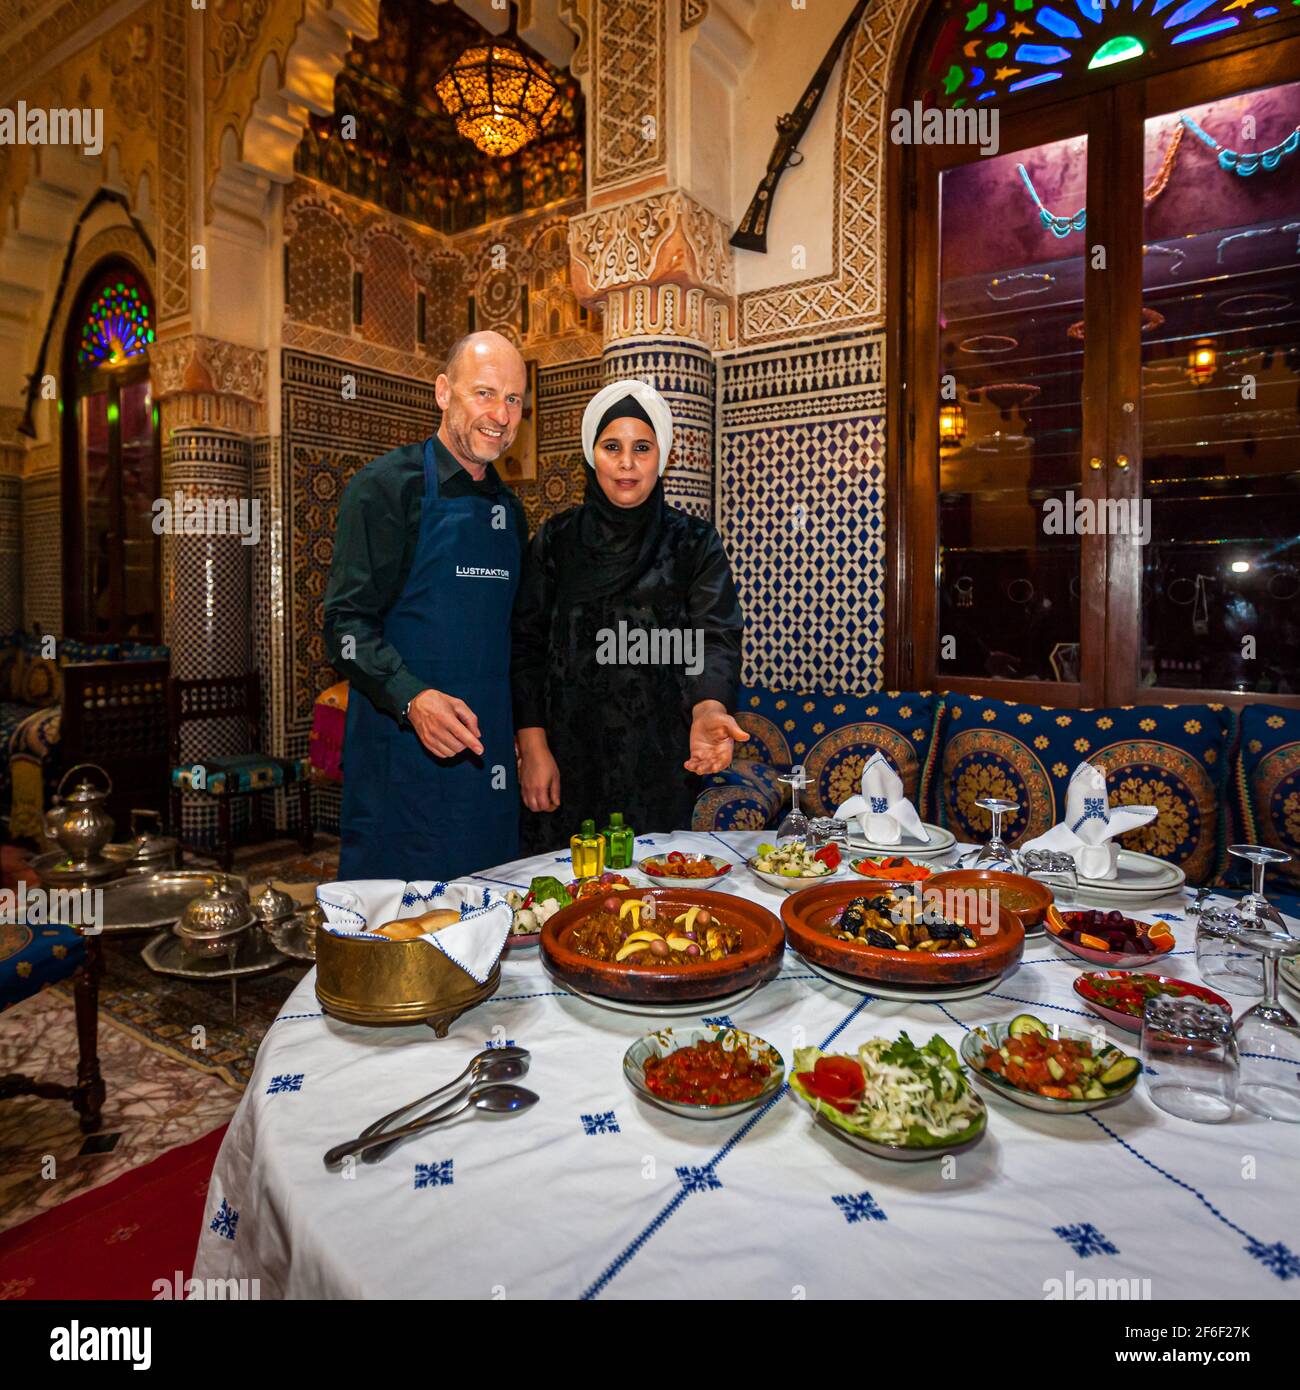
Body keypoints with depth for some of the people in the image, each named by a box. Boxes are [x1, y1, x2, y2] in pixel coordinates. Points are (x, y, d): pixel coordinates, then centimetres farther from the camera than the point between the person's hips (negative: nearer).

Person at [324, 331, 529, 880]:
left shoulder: (509, 509, 14)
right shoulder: (386, 486, -6)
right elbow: (346, 620, -12)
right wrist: (410, 697, -27)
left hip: (489, 757, 6)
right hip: (402, 748, -6)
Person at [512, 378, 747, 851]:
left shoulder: (694, 543, 3)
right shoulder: (556, 540, 5)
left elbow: (716, 638, -9)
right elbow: (526, 644, 2)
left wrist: (709, 709, -30)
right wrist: (532, 745, -7)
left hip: (659, 762, 0)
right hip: (567, 759, 1)